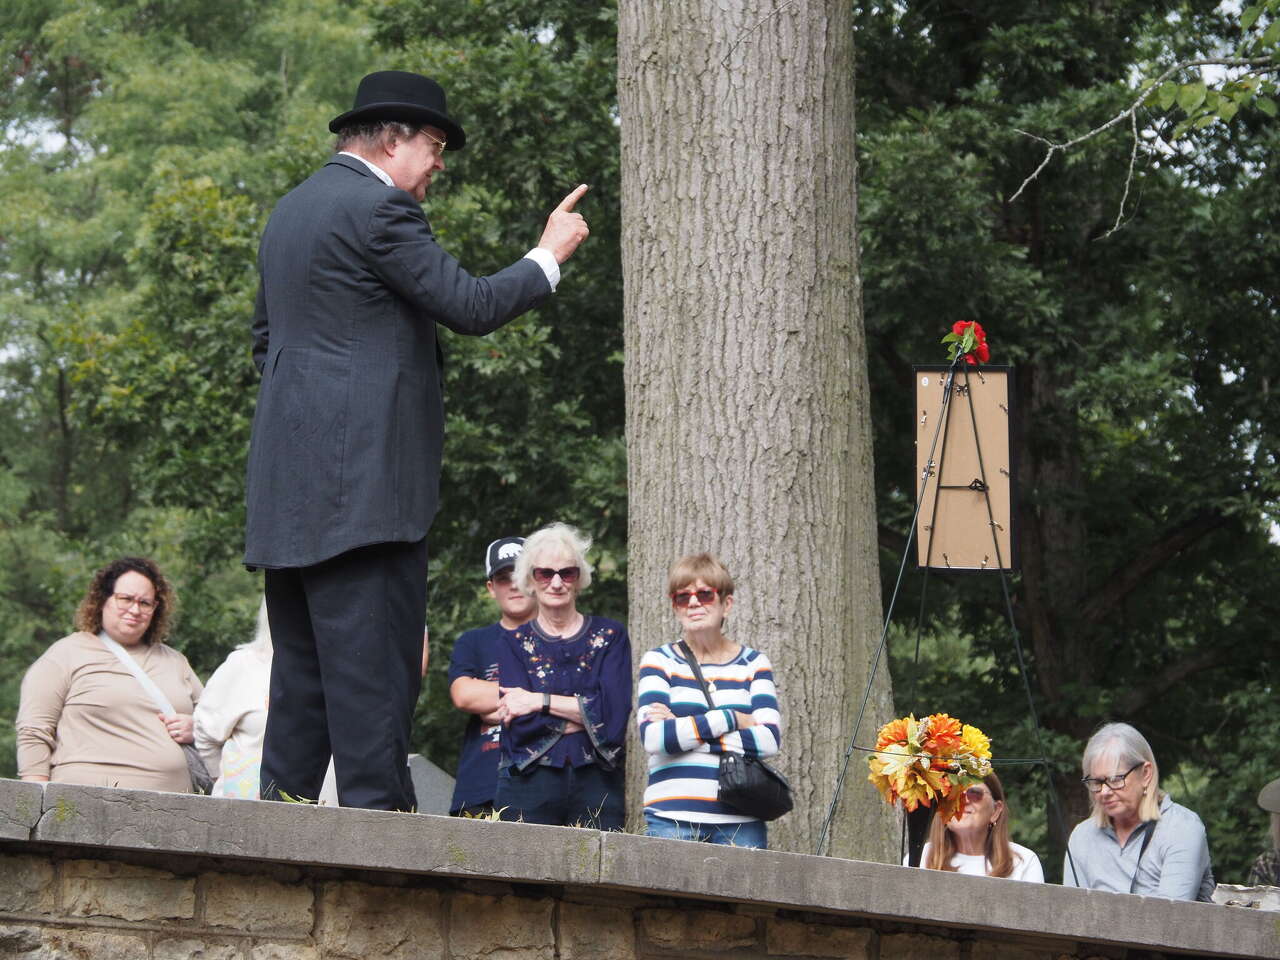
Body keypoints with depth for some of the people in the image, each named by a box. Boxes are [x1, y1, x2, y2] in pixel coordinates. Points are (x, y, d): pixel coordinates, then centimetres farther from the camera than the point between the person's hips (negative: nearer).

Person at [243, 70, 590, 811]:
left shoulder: (291, 212, 21)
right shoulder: (379, 208, -9)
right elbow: (471, 306, -9)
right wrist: (550, 257, 4)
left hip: (290, 485, 10)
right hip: (363, 480, -9)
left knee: (303, 669, 9)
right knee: (374, 666, -11)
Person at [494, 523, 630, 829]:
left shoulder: (610, 636, 10)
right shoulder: (515, 643, 10)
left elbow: (615, 710, -6)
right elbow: (519, 725, -4)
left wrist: (540, 701, -8)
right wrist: (588, 714, -8)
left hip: (597, 787, 0)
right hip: (529, 788, 0)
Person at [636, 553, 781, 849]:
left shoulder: (753, 663, 11)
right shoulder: (659, 661, 7)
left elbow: (770, 739, -4)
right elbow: (653, 737, -8)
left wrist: (683, 730, -8)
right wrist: (732, 719, -6)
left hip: (741, 822, 1)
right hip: (672, 819, -1)